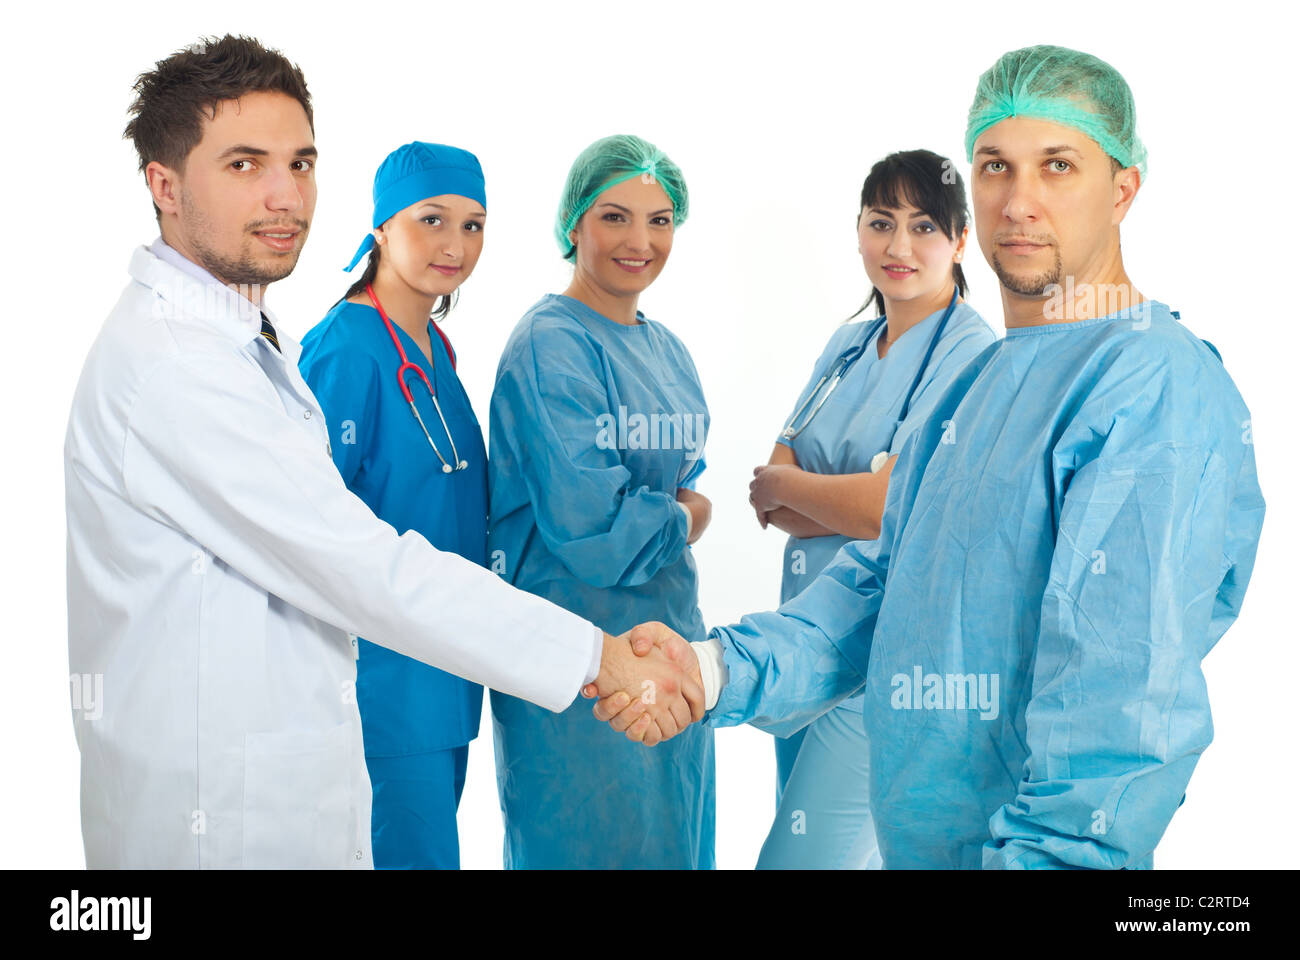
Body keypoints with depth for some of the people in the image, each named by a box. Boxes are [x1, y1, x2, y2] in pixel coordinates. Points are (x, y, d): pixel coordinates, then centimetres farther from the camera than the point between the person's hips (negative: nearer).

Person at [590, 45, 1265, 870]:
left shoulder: (1158, 386, -19)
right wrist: (718, 668, -6)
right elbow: (884, 582, 7)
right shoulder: (979, 382, 10)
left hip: (1030, 844, -8)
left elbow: (1118, 700, -25)